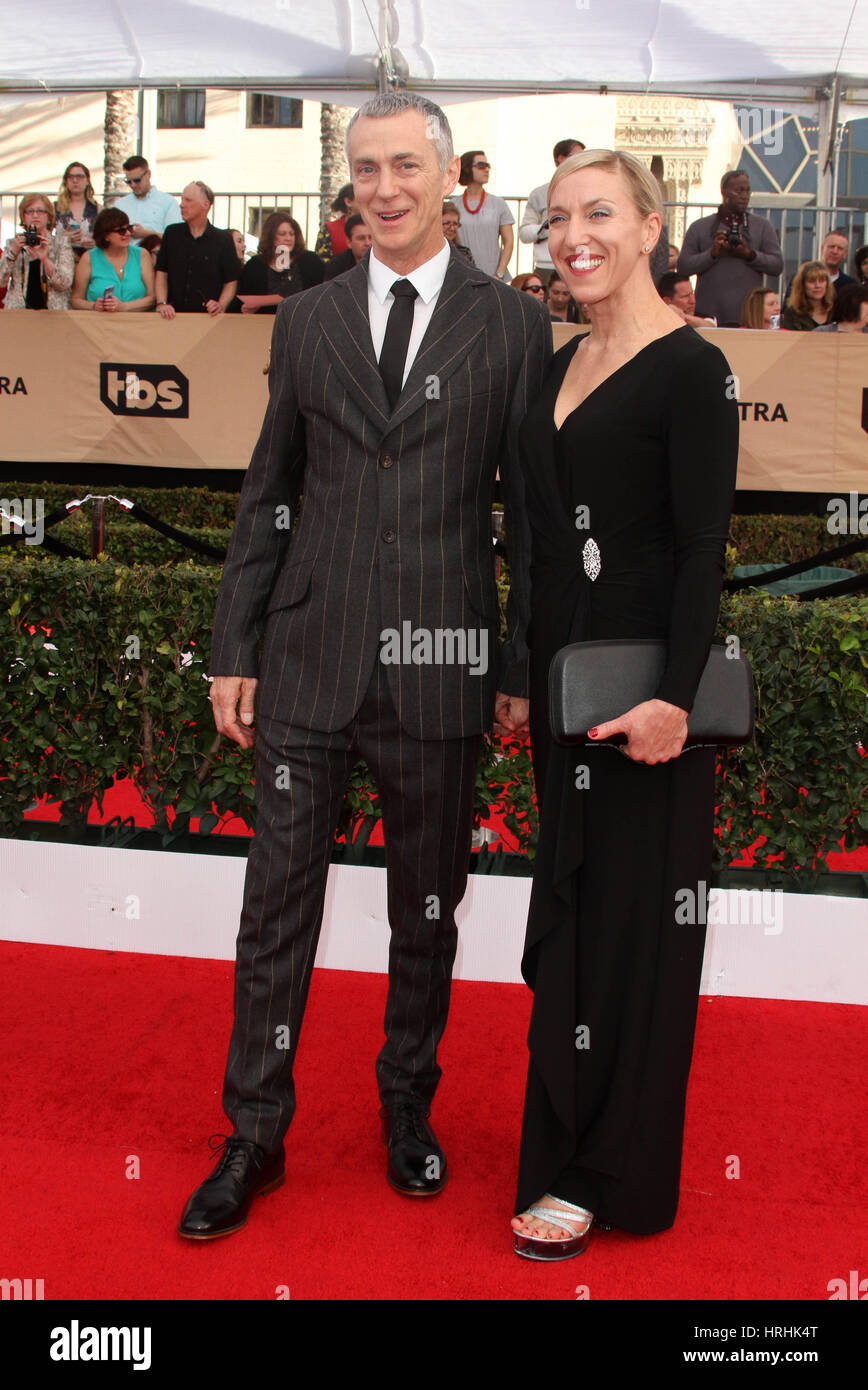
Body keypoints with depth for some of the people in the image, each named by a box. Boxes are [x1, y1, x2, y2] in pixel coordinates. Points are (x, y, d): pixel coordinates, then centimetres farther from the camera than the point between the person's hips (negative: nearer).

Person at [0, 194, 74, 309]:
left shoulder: (61, 242, 9)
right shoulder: (13, 243, 13)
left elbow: (65, 283, -4)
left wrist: (44, 259, -18)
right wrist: (13, 252, -11)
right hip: (17, 311, 1)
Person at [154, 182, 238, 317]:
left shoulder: (223, 240, 6)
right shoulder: (172, 233, 14)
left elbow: (231, 282, 6)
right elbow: (161, 273, 12)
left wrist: (221, 306, -11)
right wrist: (161, 304, -3)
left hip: (208, 316, -1)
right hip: (175, 315, 1)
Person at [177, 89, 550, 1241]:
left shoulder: (512, 326, 2)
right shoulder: (306, 322, 9)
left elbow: (531, 509, 2)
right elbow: (267, 496, 10)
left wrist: (523, 668, 0)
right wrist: (235, 651, 6)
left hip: (440, 665, -1)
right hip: (311, 663, 2)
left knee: (428, 910, 12)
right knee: (277, 906, 6)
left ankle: (408, 1109, 33)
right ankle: (255, 1137, 22)